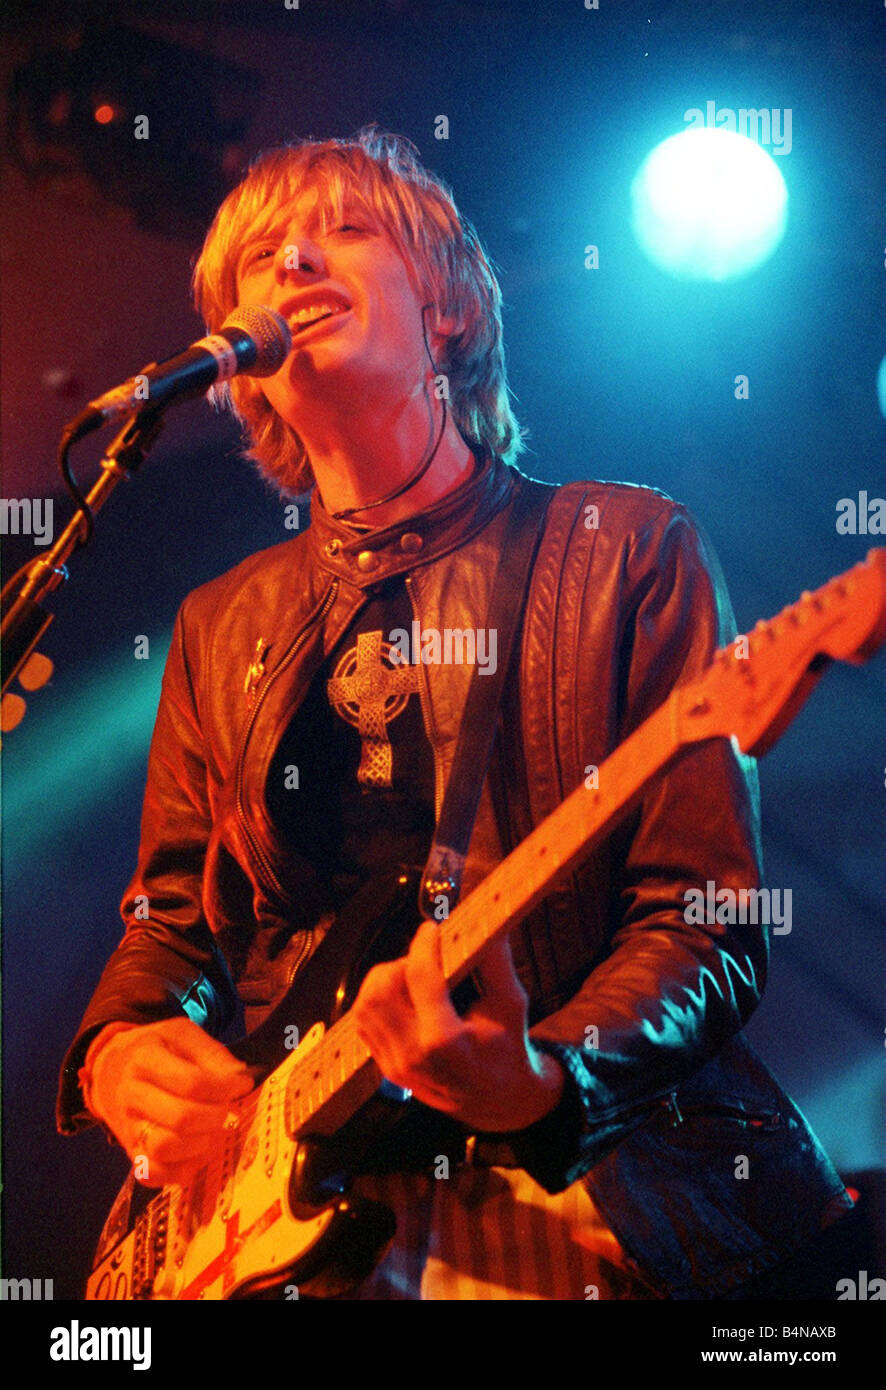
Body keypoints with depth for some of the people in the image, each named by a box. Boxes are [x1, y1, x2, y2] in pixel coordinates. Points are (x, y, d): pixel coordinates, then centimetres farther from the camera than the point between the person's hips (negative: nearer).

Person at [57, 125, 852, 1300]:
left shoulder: (626, 547, 4)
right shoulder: (221, 627, 18)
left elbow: (708, 918, -2)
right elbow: (171, 916, 22)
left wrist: (543, 1080, -21)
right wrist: (116, 1049, 0)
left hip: (586, 1160, -2)